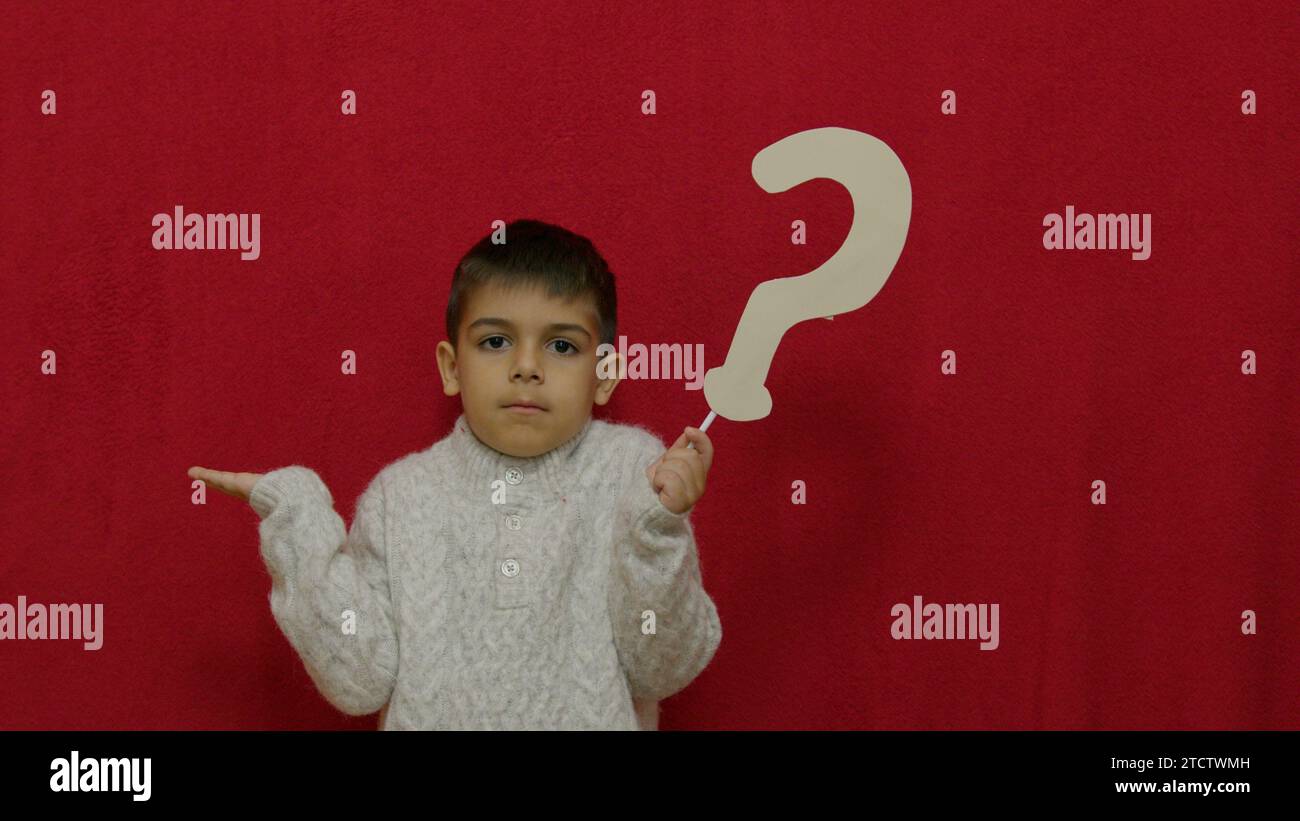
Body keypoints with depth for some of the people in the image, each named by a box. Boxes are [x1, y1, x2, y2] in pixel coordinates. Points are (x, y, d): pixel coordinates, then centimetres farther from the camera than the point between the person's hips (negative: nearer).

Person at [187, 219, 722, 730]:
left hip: (594, 721, -1)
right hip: (432, 721, 1)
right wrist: (297, 524, -10)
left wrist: (658, 531, -20)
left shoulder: (633, 470, -4)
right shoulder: (401, 492, -1)